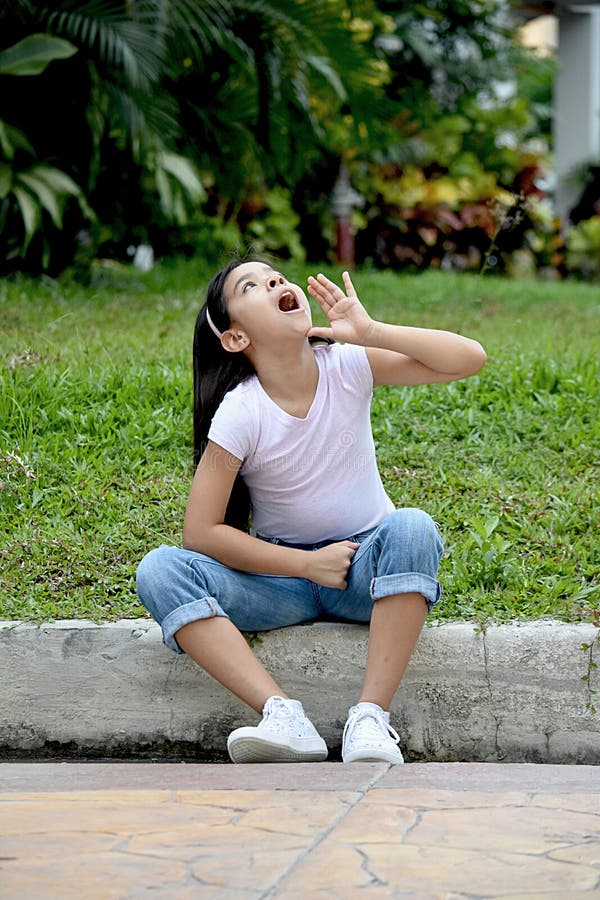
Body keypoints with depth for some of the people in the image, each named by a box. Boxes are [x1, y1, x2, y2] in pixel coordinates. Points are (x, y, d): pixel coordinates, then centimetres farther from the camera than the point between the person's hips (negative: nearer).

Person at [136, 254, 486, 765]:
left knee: (412, 528, -34)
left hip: (365, 569, 0)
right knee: (159, 571, -25)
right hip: (281, 574, 0)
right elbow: (202, 532, -14)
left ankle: (371, 715, -34)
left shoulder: (348, 367, -9)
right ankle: (282, 715, -38)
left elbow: (470, 358, -16)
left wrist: (371, 333, -26)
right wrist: (309, 565, -16)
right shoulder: (239, 413, -14)